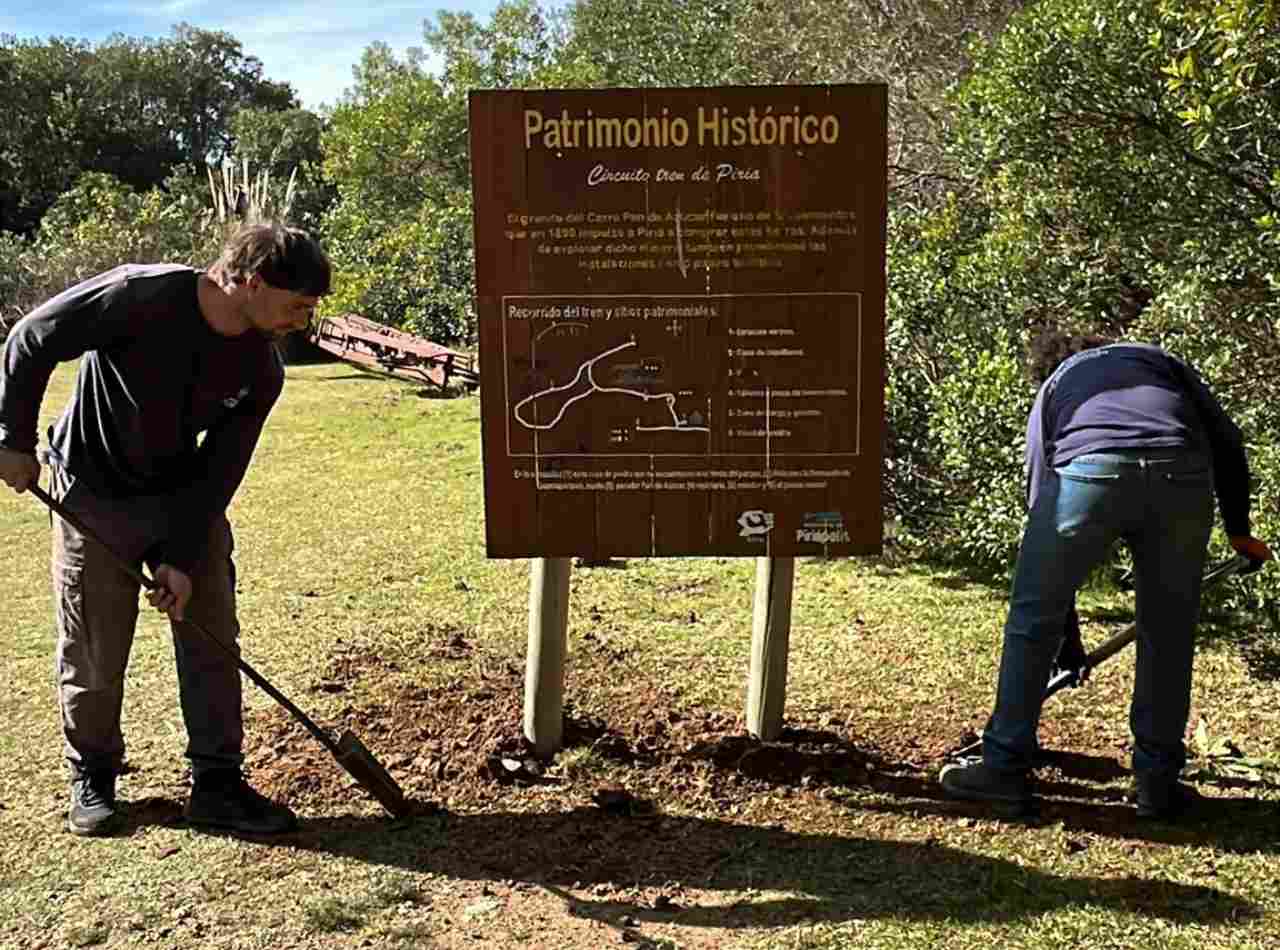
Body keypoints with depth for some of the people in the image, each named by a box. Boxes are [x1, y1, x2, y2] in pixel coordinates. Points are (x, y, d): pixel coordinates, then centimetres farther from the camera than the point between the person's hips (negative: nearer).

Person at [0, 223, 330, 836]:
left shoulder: (261, 371, -12)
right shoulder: (142, 295, -27)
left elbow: (218, 471, -8)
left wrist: (183, 557, -12)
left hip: (185, 496, 4)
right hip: (93, 493, -4)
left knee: (212, 637, 2)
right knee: (93, 650, 4)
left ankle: (217, 785, 13)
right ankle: (92, 778, 27)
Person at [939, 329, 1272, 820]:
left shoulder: (1051, 389, 33)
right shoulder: (1157, 357, 36)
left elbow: (1041, 493, 29)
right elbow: (1226, 439, 21)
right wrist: (1238, 528, 31)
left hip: (1088, 471, -1)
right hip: (1181, 475, 2)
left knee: (1034, 618, 13)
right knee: (1167, 633, 17)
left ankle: (1005, 768, 19)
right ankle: (1157, 782, 27)